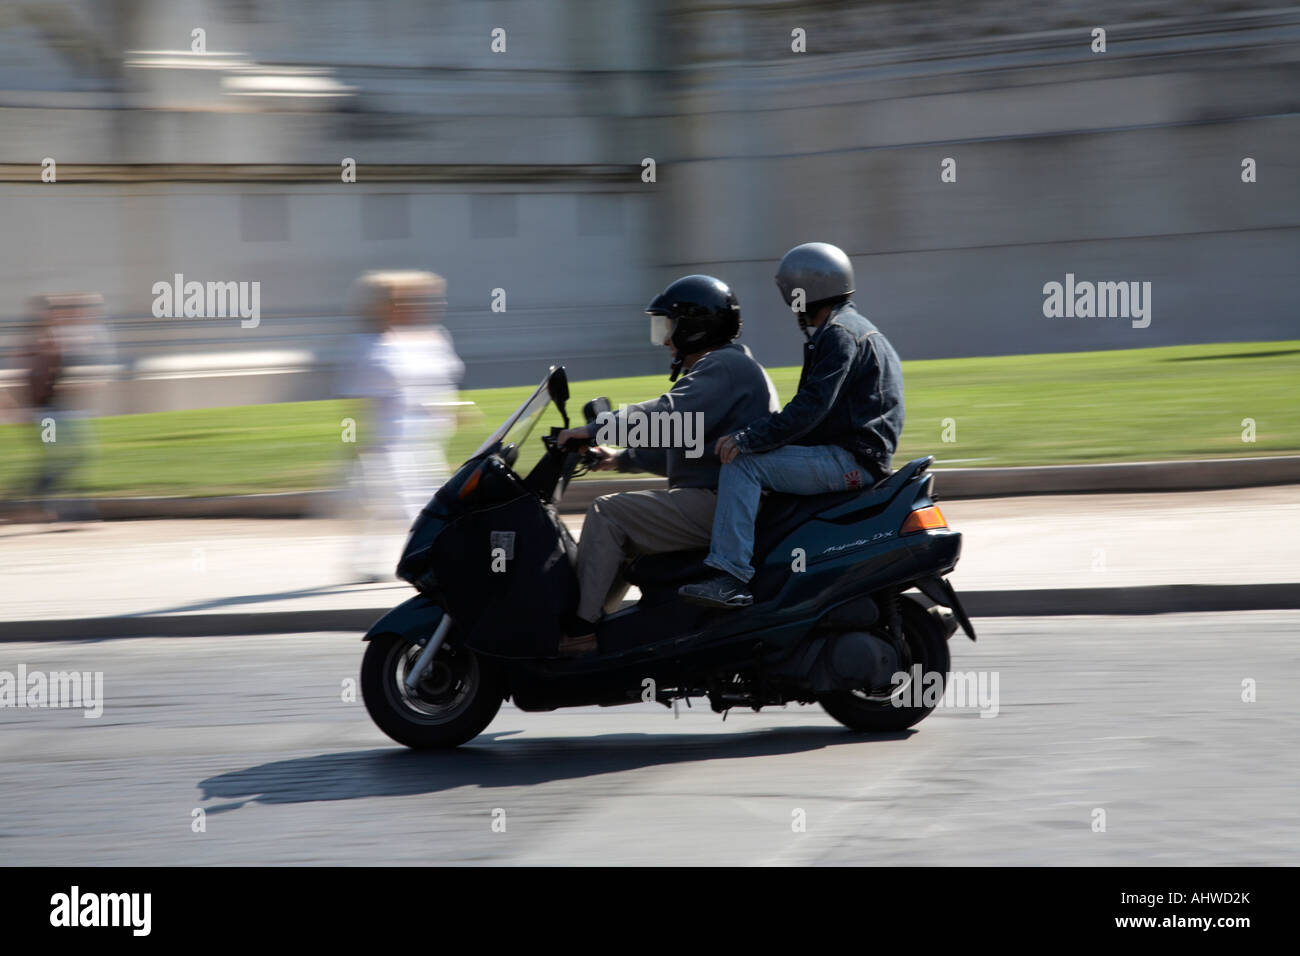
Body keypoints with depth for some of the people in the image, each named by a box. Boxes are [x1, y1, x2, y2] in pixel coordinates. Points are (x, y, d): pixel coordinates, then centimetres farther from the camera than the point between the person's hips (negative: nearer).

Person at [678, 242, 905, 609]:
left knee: (742, 464, -21)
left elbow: (811, 408, -23)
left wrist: (748, 439, -24)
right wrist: (753, 433, 15)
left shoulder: (840, 336, -12)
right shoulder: (855, 330, 21)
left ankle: (730, 575, -30)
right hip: (855, 458, 11)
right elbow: (812, 406, 23)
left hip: (849, 461, -11)